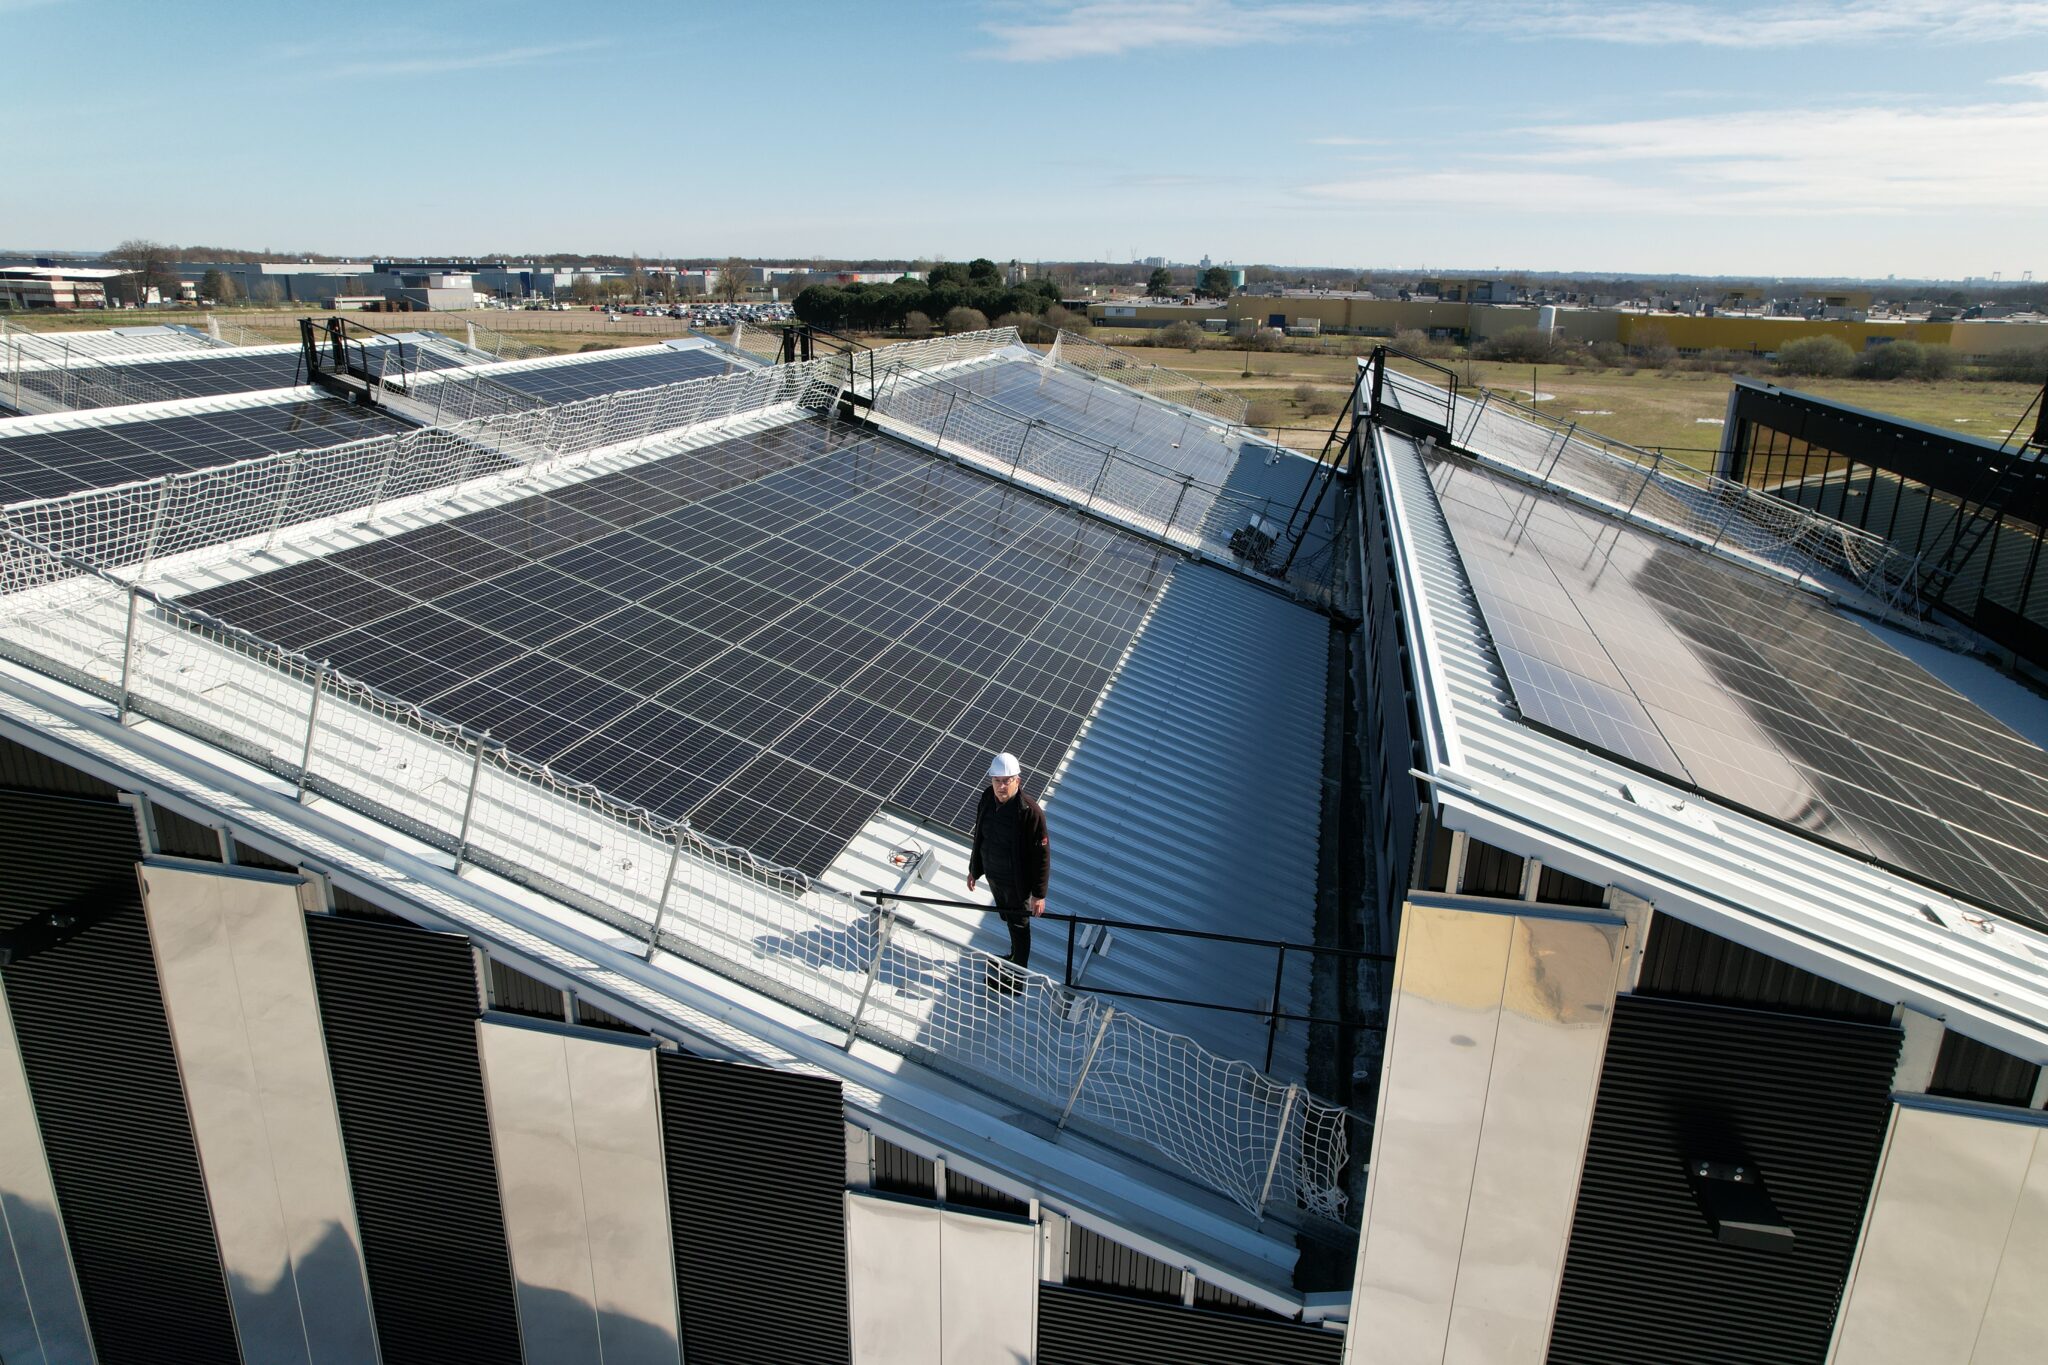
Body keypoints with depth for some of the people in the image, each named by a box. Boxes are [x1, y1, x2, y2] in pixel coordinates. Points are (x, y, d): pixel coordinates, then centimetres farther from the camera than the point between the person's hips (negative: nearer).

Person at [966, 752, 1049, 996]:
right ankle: (1015, 957, 53)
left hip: (1017, 882, -6)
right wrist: (974, 869, 15)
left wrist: (1039, 893, -18)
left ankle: (1017, 978, 31)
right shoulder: (988, 799, -10)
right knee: (1007, 918, 28)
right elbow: (979, 836, 6)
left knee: (1019, 925, 13)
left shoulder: (1031, 811, -30)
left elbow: (1041, 854, -23)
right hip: (993, 875, 6)